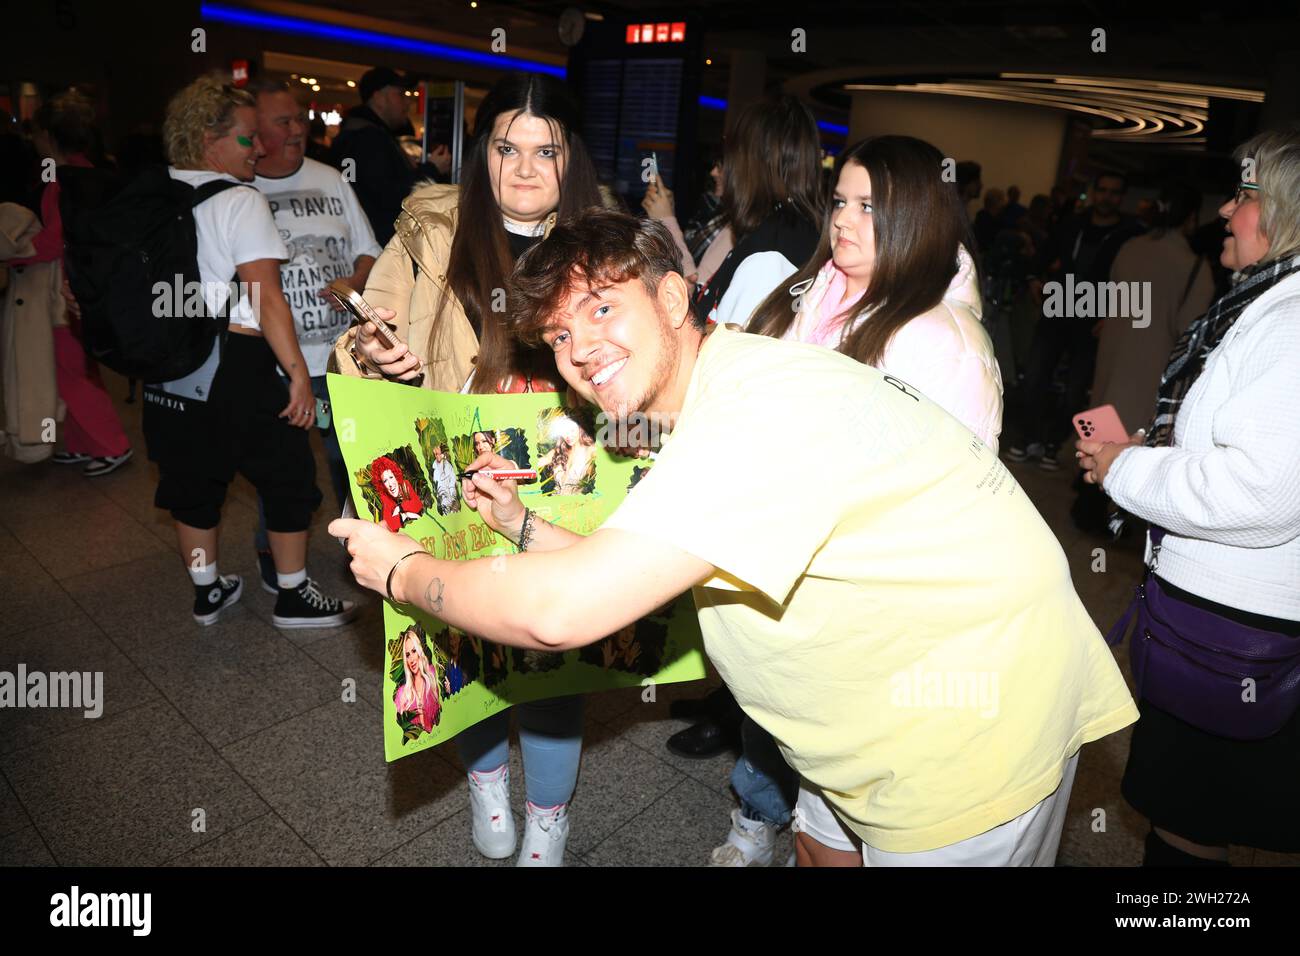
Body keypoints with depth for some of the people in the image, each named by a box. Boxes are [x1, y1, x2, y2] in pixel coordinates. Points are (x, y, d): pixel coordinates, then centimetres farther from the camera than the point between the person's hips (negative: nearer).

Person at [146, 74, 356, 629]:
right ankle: (293, 597, 16)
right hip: (234, 365, -7)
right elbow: (267, 297, -19)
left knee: (191, 479, 16)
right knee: (287, 474, 7)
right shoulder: (240, 201, -12)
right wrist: (298, 373, -17)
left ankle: (207, 591, 31)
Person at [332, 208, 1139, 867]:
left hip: (981, 721, -8)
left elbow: (563, 611, -33)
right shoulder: (716, 398, 5)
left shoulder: (759, 410, -29)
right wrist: (522, 525, 3)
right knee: (819, 843, 24)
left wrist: (403, 571, -16)